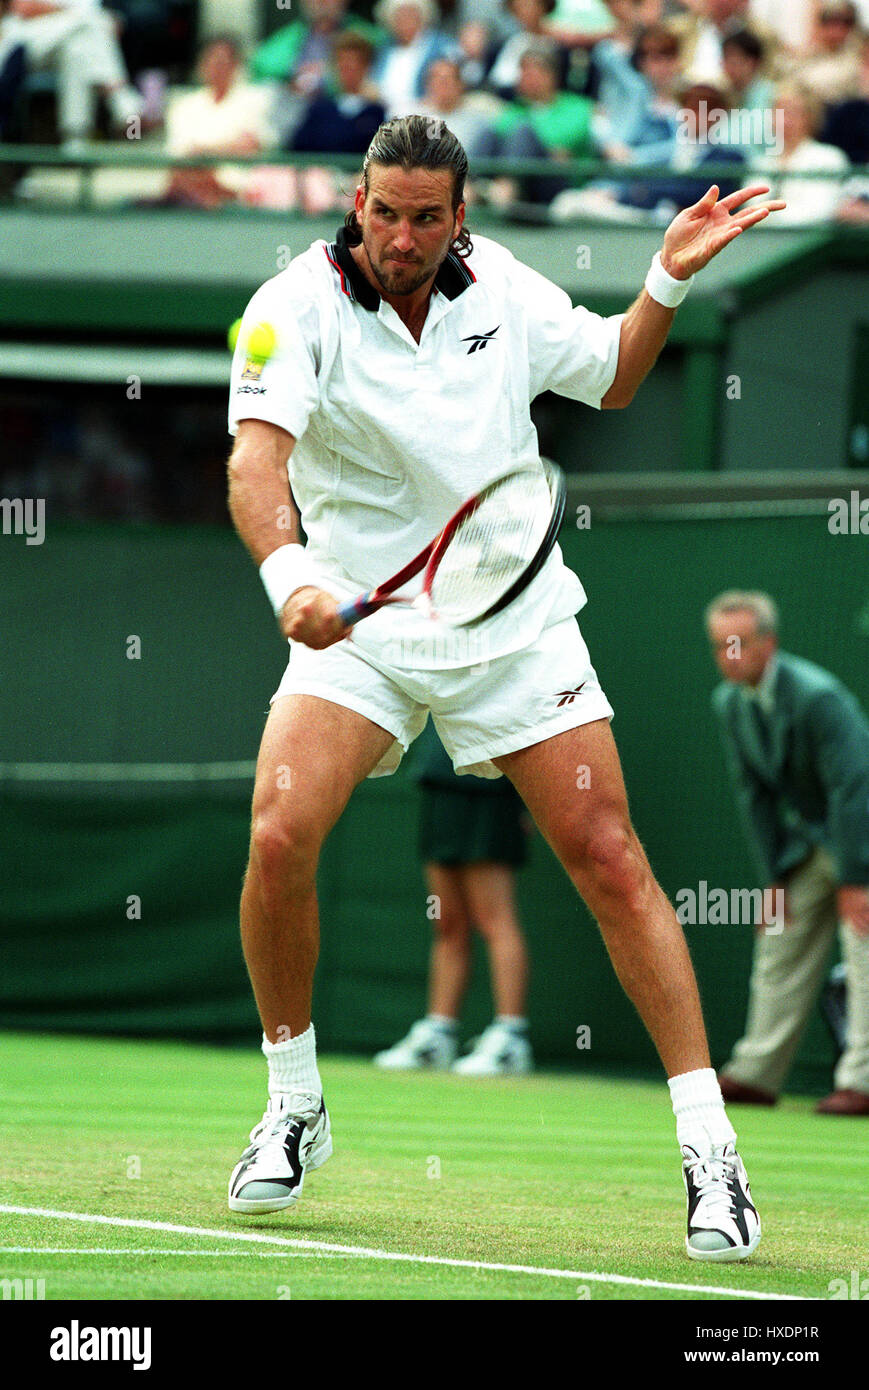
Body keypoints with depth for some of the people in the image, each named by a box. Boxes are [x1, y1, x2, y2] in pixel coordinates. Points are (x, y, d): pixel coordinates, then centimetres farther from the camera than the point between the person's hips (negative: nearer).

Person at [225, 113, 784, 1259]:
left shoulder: (506, 292, 0)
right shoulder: (298, 305, -12)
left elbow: (612, 379, 20)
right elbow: (255, 458, -28)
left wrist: (670, 279, 3)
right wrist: (290, 575, -46)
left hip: (517, 628, 2)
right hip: (357, 625, -2)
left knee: (612, 863, -6)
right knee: (280, 840, -20)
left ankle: (710, 1148, 0)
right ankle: (295, 1109, 4)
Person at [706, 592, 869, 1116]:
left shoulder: (817, 696, -27)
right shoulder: (729, 703, -2)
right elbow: (755, 793, 4)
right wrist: (776, 876, 0)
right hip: (807, 841, 8)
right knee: (781, 952, 7)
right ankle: (757, 1073, 13)